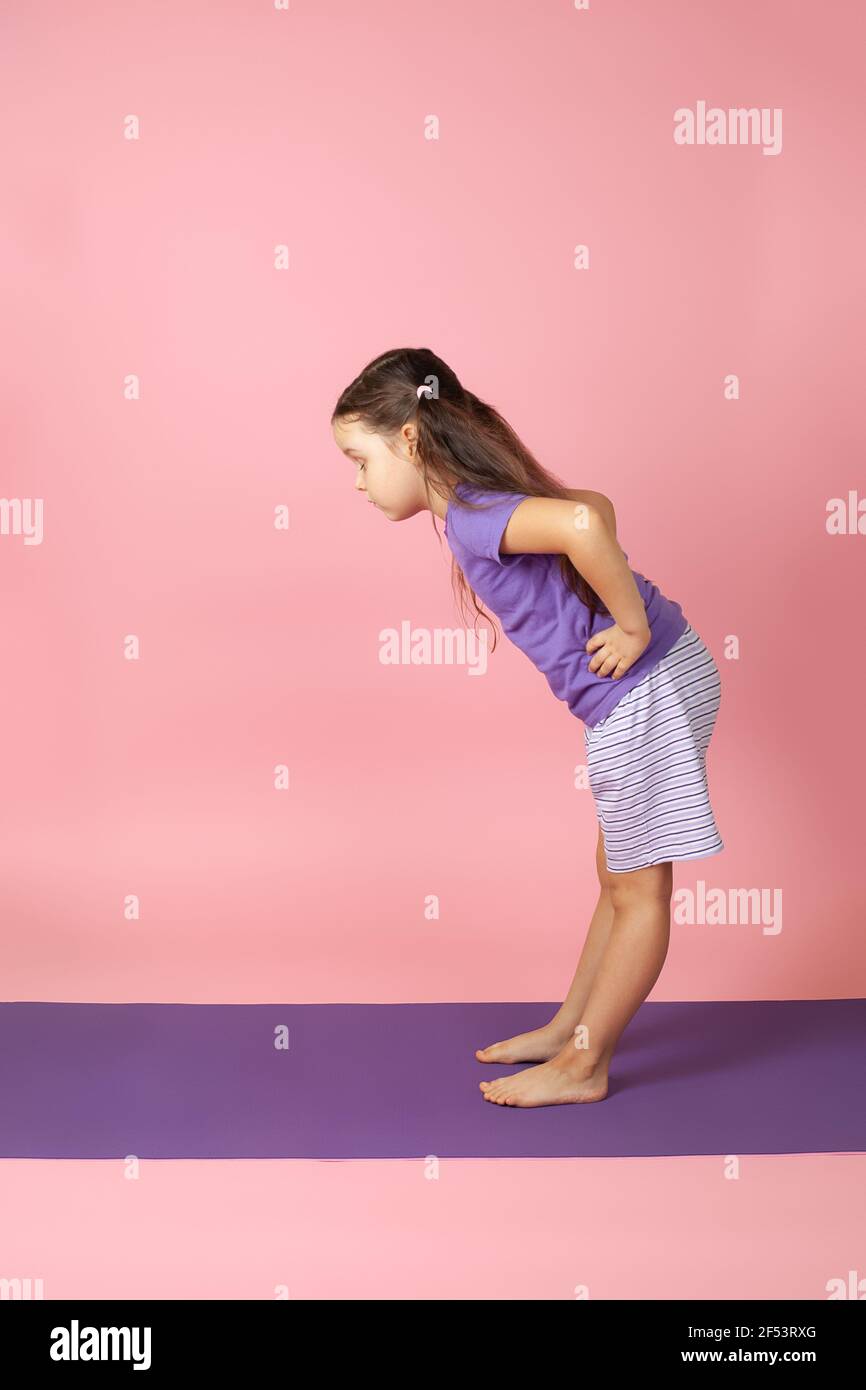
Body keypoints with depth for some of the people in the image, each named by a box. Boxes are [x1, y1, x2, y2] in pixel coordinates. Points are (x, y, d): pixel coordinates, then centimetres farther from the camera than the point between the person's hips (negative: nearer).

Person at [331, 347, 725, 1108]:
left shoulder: (469, 517, -21)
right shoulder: (483, 501, 9)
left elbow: (583, 524, -40)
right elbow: (594, 506, 22)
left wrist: (633, 628, -27)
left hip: (645, 694, -10)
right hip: (637, 695, 10)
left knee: (638, 893, 6)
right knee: (619, 881, 21)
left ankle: (582, 1067, 20)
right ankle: (568, 1029, 36)